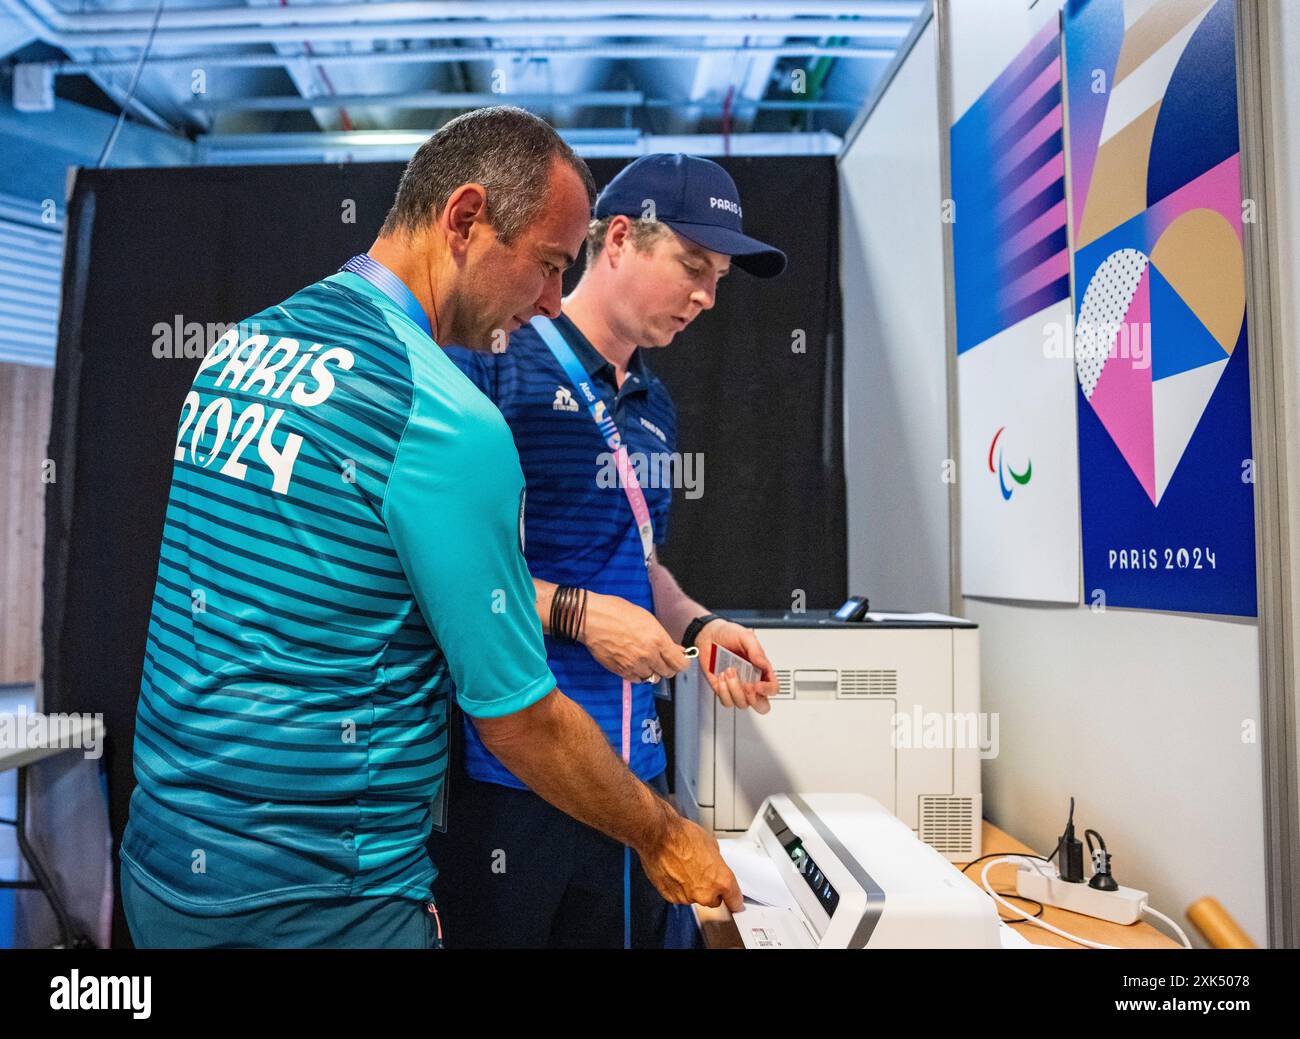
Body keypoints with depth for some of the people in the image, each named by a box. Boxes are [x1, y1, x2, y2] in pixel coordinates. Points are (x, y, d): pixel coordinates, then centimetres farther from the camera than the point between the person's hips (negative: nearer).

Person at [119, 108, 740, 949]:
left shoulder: (241, 344, 3)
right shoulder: (448, 421, -23)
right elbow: (519, 723, -18)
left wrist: (543, 603, 16)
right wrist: (664, 840, -1)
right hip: (317, 900, -7)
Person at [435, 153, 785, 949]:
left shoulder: (656, 408, 11)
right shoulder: (492, 362, -12)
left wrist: (696, 626, 2)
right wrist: (577, 614, -19)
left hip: (635, 767, 7)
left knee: (632, 927, 19)